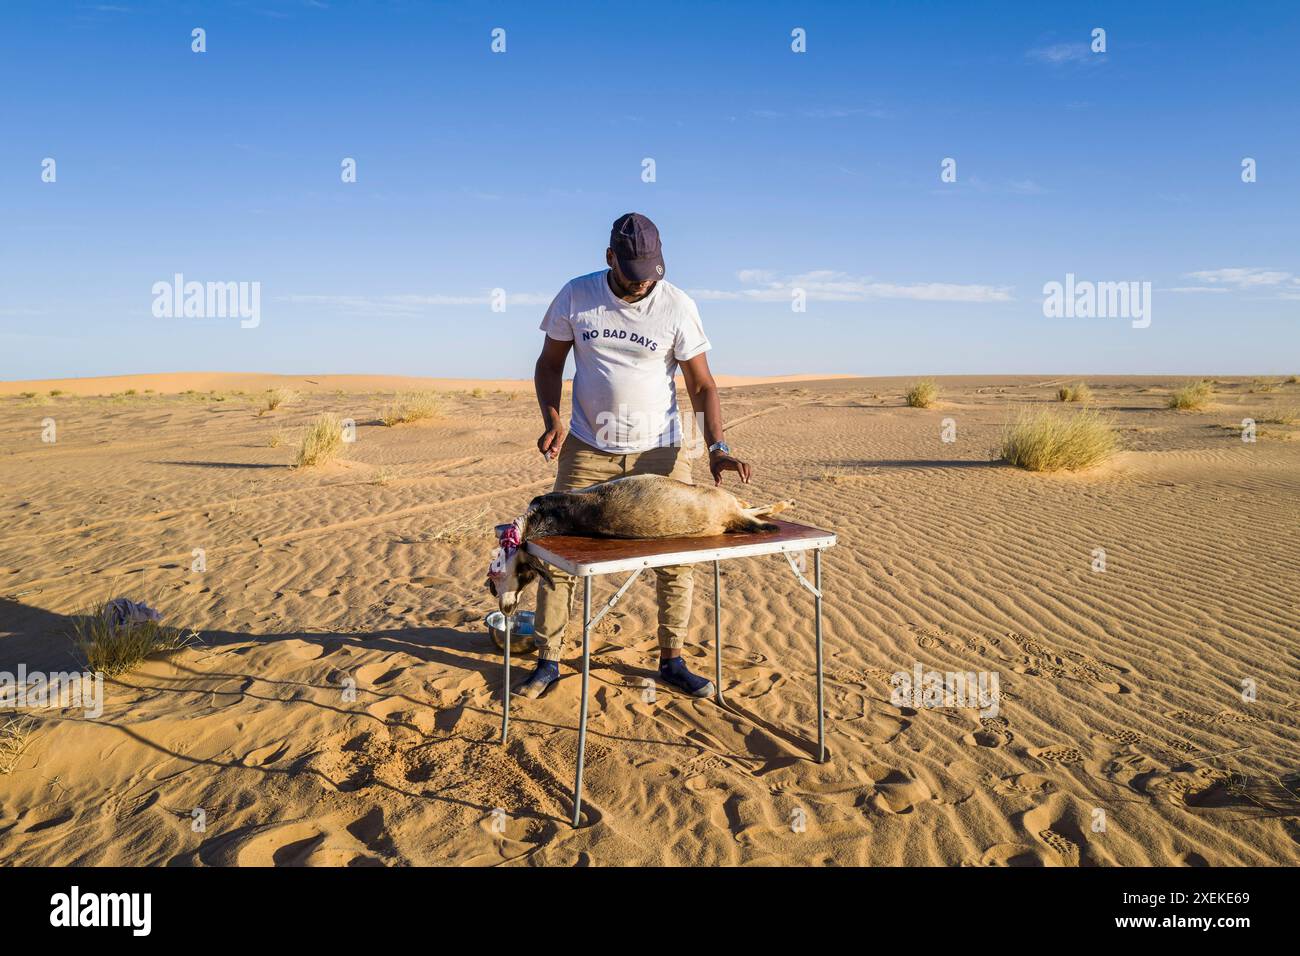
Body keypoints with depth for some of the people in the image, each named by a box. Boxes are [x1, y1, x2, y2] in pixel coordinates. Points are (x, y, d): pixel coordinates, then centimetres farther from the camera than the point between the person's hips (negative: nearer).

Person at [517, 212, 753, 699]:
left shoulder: (678, 305, -7)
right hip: (587, 449, 0)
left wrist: (717, 448, -17)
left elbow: (702, 385, -4)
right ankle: (547, 660, 13)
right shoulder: (576, 295, -3)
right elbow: (549, 365, 6)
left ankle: (672, 661, 19)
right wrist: (552, 420, -11)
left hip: (659, 452, 0)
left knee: (677, 555, 2)